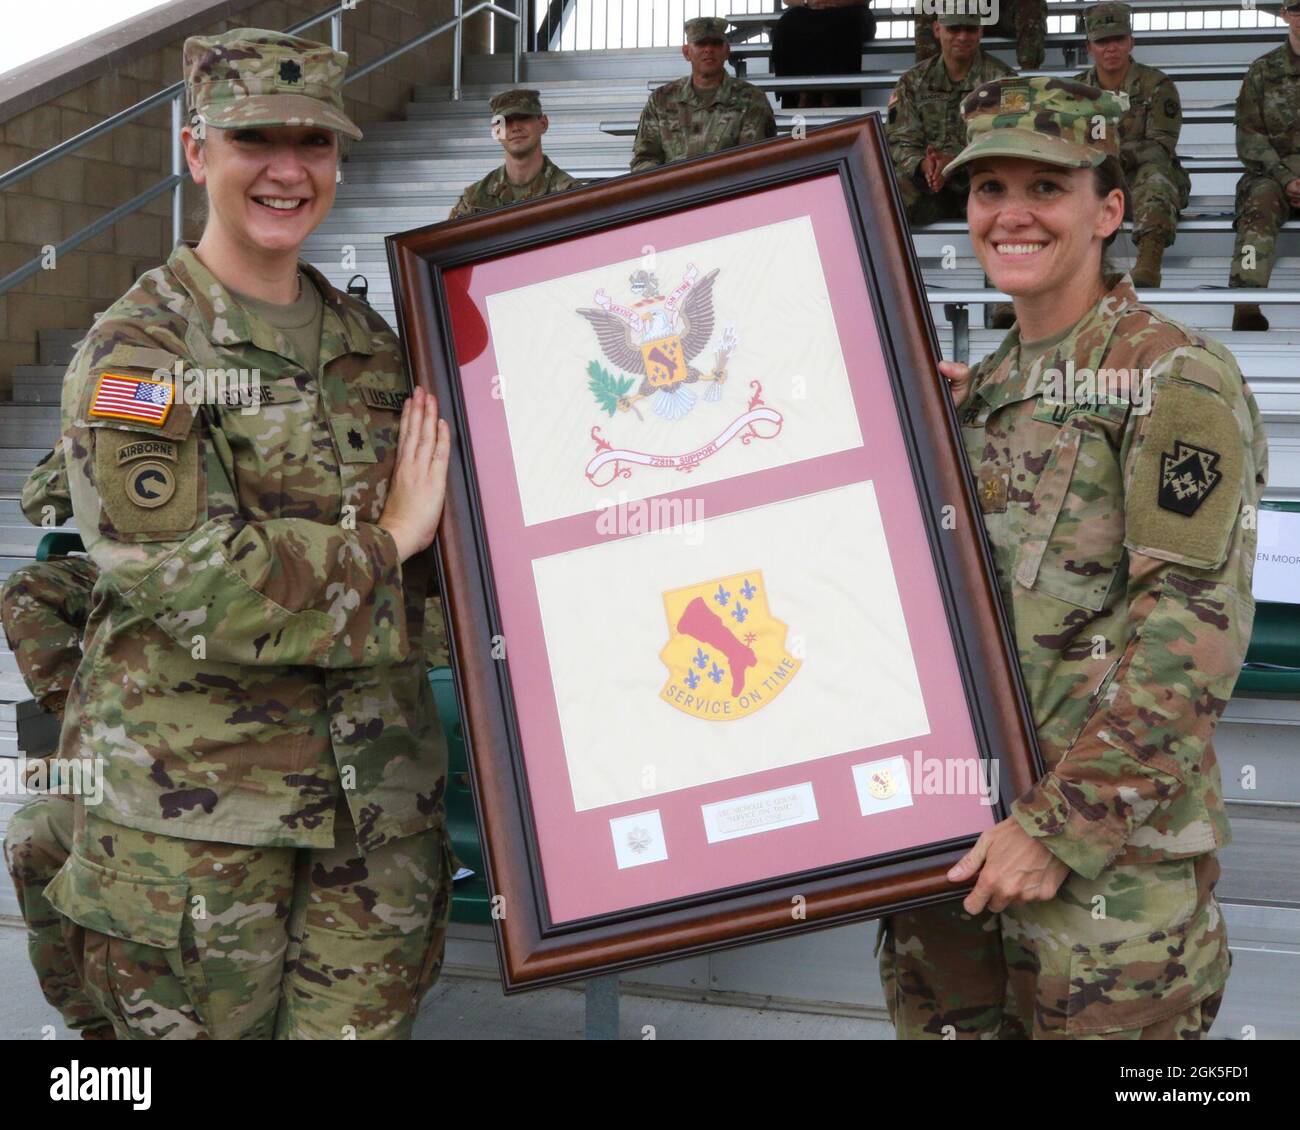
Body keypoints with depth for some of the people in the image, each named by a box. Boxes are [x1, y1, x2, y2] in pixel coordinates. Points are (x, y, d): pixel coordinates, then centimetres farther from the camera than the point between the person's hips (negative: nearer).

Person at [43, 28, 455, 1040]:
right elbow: (189, 583, -20)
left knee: (366, 1022, 12)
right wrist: (387, 541, -12)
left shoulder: (369, 341, 10)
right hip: (197, 804, -5)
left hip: (379, 793, 5)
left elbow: (444, 546, 20)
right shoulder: (136, 349, -8)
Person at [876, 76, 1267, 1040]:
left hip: (1111, 842, -7)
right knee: (946, 1017, 17)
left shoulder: (1178, 376, -9)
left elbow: (1196, 628, -16)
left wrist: (1062, 825, -20)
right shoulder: (982, 388, 14)